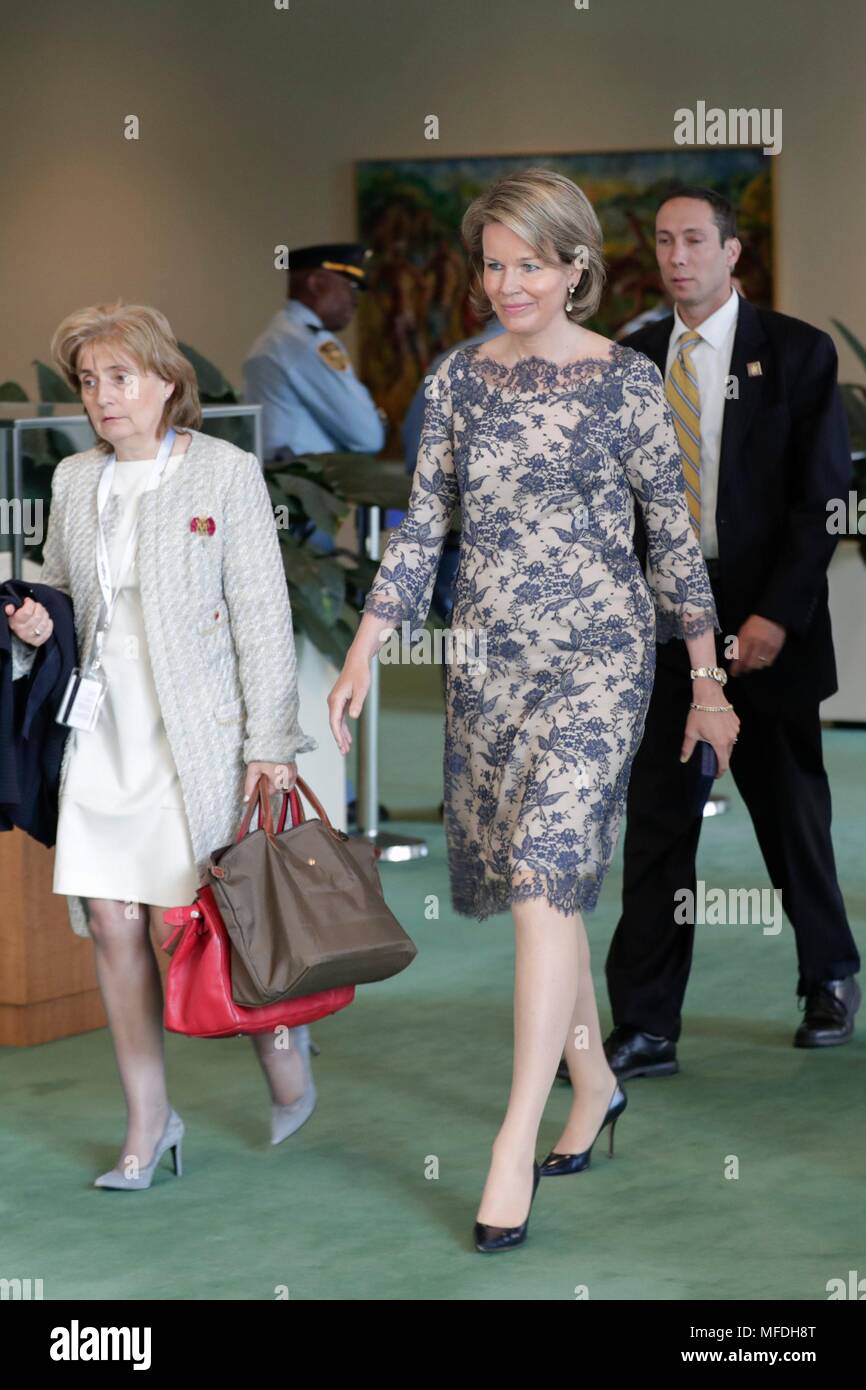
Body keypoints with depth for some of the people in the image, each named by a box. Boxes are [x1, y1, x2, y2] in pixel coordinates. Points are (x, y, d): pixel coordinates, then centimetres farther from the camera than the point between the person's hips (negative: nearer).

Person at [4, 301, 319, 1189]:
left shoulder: (227, 473, -3)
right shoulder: (74, 481, 11)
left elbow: (262, 615, -6)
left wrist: (269, 743, -10)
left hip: (198, 732, -5)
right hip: (104, 729, 5)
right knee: (112, 921, 0)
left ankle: (287, 1073, 23)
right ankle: (147, 1122, 12)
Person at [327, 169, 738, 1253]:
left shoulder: (627, 380, -3)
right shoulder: (458, 381, 7)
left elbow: (674, 537, 1)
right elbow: (422, 527, 9)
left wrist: (707, 686, 4)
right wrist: (362, 656, 1)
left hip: (596, 656, -4)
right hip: (487, 663, 4)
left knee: (543, 875, -16)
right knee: (541, 883, 11)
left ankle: (516, 1144, -15)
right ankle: (594, 1082, 30)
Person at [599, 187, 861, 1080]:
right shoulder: (634, 360, 8)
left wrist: (775, 617, -14)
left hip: (760, 624, -2)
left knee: (791, 816, 10)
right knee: (656, 826, 0)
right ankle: (644, 1031, 3)